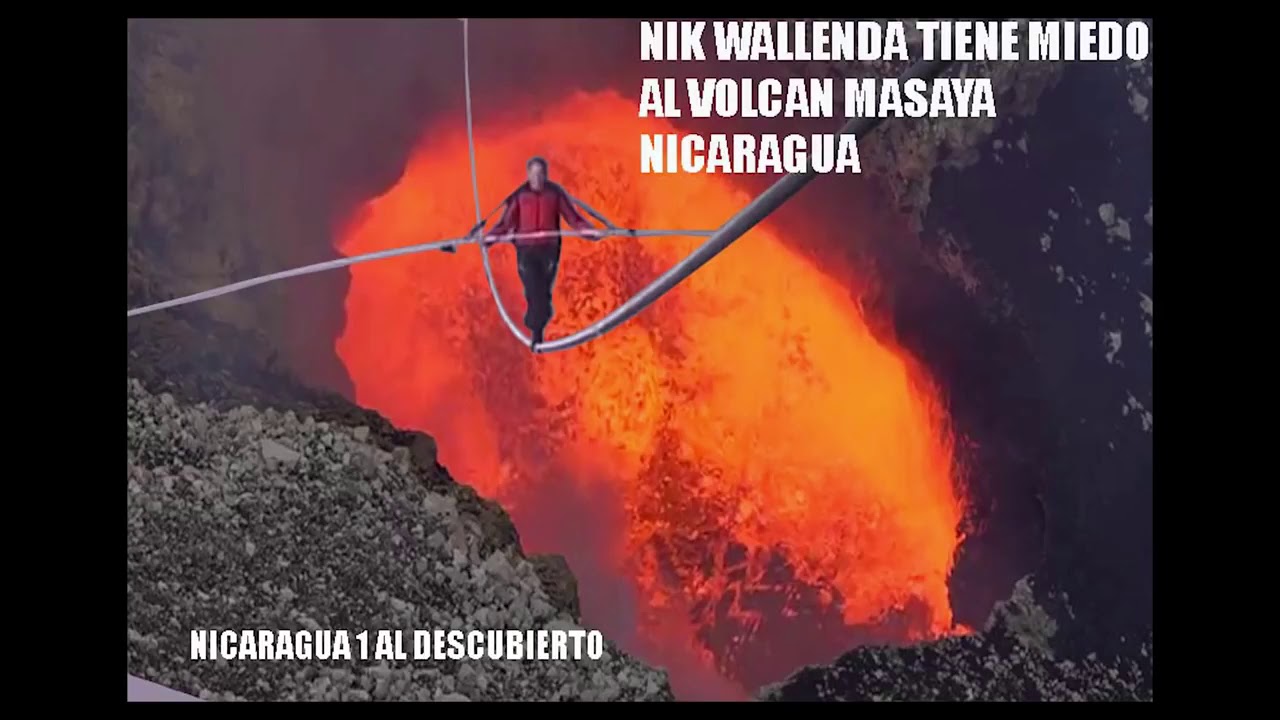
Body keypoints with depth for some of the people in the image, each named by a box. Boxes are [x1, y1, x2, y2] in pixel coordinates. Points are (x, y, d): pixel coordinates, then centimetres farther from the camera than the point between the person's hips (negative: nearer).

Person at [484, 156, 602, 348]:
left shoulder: (555, 193, 0)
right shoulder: (520, 195, 0)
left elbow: (573, 217, -1)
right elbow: (506, 222, 1)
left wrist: (589, 230, -15)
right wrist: (490, 237, -12)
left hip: (549, 249, 1)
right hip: (526, 250, -1)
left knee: (544, 292, 2)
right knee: (533, 292, -9)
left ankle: (536, 330, 18)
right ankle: (536, 332, 3)